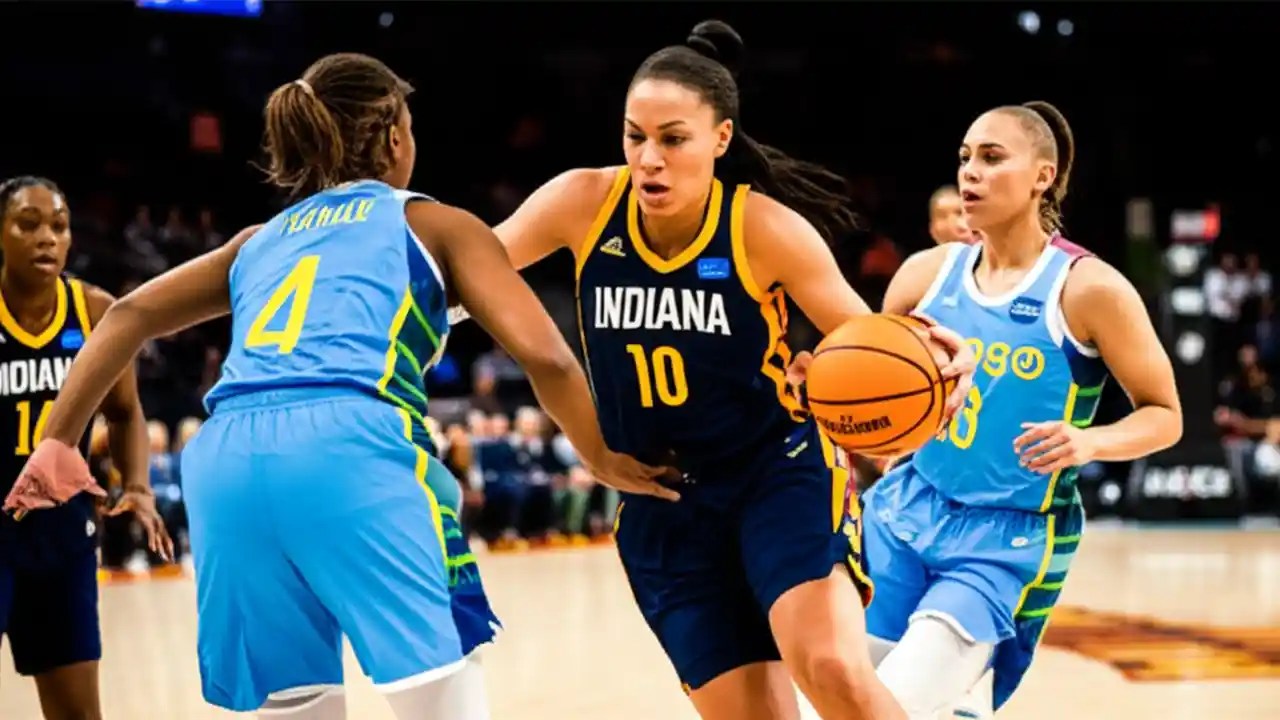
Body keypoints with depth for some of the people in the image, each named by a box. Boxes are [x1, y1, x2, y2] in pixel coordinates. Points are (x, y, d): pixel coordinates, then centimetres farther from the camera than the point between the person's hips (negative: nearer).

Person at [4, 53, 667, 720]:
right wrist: (604, 459, 23)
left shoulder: (261, 241, 33)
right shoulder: (435, 223, 20)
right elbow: (543, 355, 11)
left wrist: (57, 439, 22)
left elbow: (132, 313, 25)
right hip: (350, 447, -5)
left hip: (226, 462, 5)